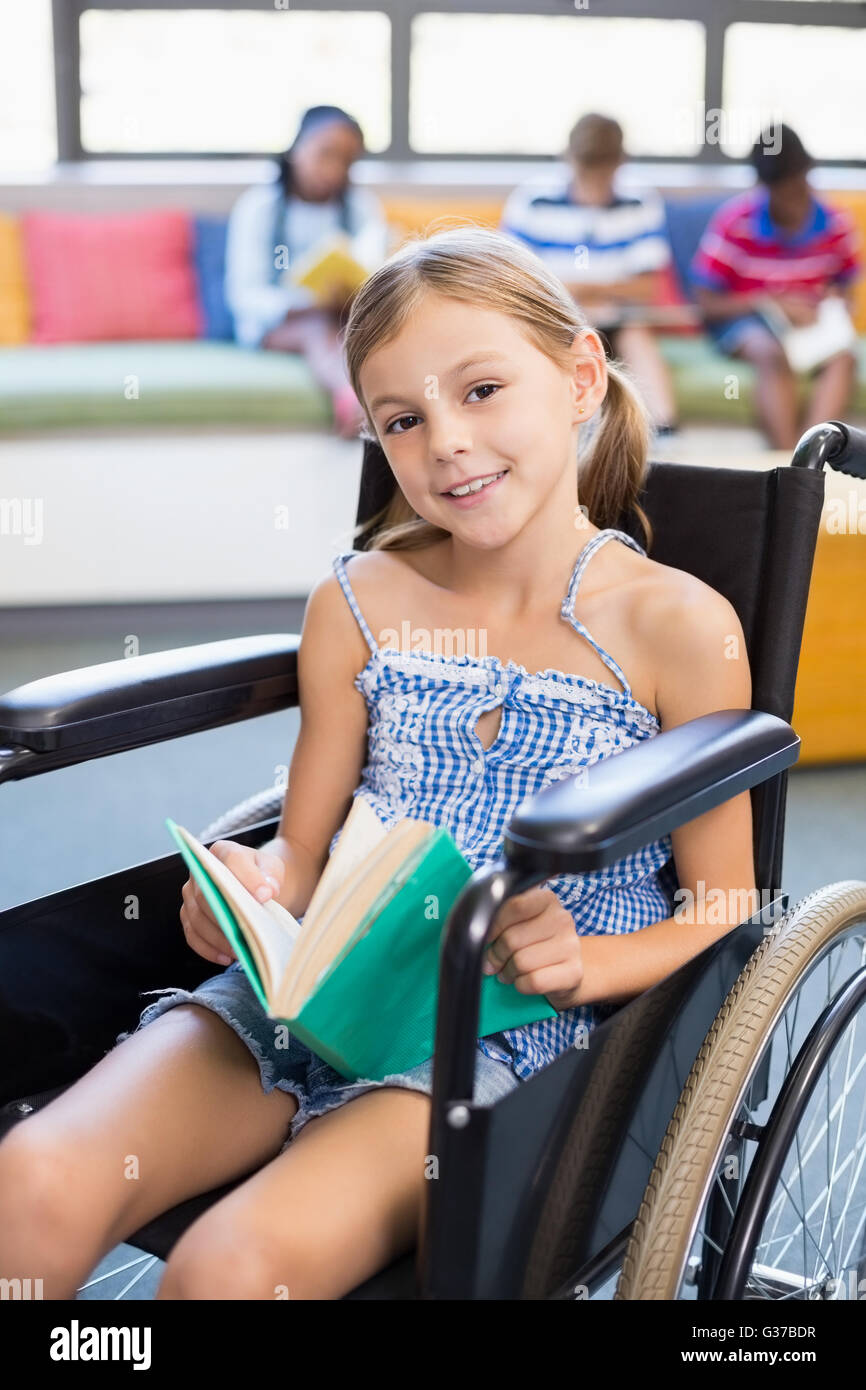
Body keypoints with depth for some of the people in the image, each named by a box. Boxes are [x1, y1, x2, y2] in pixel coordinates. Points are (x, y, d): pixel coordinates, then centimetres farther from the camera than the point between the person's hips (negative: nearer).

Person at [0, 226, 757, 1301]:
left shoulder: (677, 625, -3)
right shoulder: (357, 606, 9)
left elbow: (721, 909, 1)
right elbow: (305, 856, 12)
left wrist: (585, 964, -16)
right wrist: (255, 889, -10)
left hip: (512, 1030, -3)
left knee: (234, 1264, -27)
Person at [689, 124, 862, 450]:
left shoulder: (836, 223, -6)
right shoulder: (735, 221, -15)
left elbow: (845, 289, 9)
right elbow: (706, 301, -12)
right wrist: (772, 304, -24)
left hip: (809, 321, 3)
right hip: (746, 316, -3)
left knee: (842, 357, -28)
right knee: (773, 353, -36)